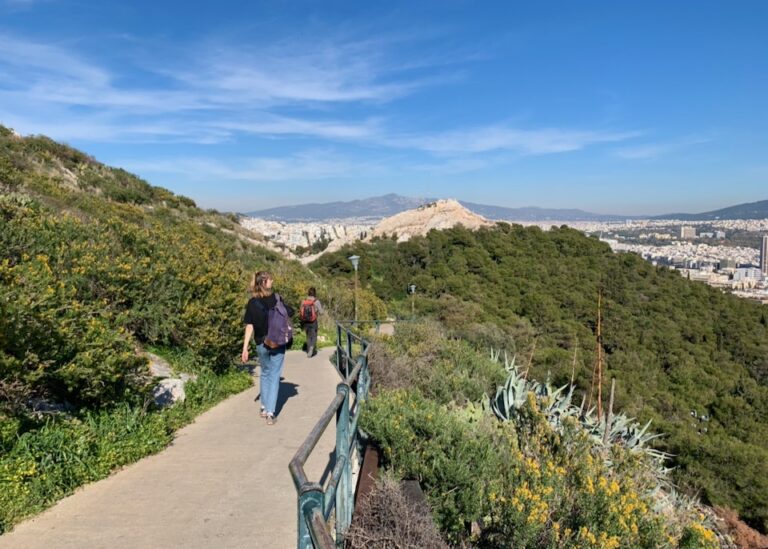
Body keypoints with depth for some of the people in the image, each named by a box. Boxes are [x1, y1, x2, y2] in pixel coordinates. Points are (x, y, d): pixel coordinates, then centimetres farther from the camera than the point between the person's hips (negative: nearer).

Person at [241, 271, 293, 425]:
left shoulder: (252, 303, -7)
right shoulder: (277, 298, -8)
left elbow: (249, 327, -9)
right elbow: (288, 317, -5)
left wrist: (245, 348, -6)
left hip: (262, 344, 2)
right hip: (278, 344, -1)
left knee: (265, 374, 21)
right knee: (274, 376, 4)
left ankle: (264, 408, 28)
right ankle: (270, 413, -1)